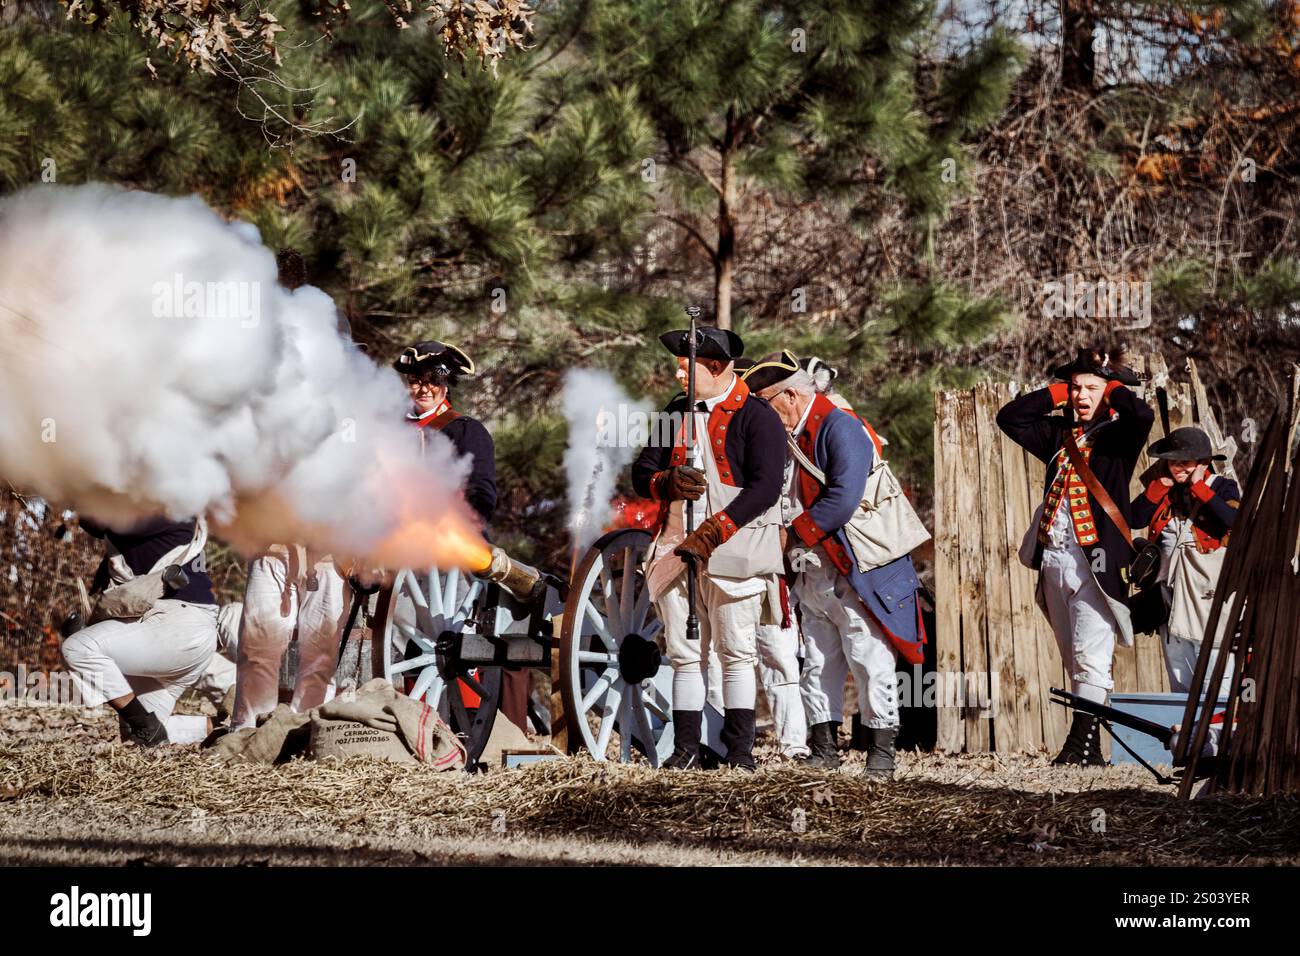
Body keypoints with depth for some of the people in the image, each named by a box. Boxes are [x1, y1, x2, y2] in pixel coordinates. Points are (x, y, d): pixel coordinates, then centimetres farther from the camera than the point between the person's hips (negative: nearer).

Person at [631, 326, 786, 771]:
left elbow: (765, 487, -14)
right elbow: (642, 473, 13)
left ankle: (740, 750, -1)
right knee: (685, 652, 5)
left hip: (734, 547, -6)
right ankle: (685, 747, 7)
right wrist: (670, 483, -11)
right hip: (679, 549, 6)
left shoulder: (756, 417, -4)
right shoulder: (677, 412, 16)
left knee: (736, 652, -4)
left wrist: (714, 532, -19)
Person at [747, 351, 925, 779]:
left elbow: (842, 501, -24)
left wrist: (795, 534, -16)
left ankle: (881, 755, -1)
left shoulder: (840, 429, -15)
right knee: (818, 666, 10)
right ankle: (824, 749, 16)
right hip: (813, 575, 9)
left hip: (855, 574, -9)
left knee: (870, 664, -5)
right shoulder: (788, 435, 13)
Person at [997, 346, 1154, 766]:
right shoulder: (1058, 433, 15)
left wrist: (1114, 389, -2)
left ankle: (1083, 742, -18)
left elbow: (1143, 415, -21)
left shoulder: (1117, 435, -1)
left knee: (1090, 655, -13)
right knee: (1073, 659, 9)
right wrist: (1054, 393, 11)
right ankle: (1084, 744, 13)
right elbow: (1009, 417, 18)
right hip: (1054, 558, 7)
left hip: (1094, 560, -7)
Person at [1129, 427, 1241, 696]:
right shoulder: (1163, 491, 11)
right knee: (1179, 682, 12)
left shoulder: (1221, 488, -1)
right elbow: (1135, 519, 0)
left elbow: (1234, 520, -21)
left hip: (1209, 590, -5)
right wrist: (1161, 485, -5)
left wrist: (1198, 487, -16)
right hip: (1172, 590, 5)